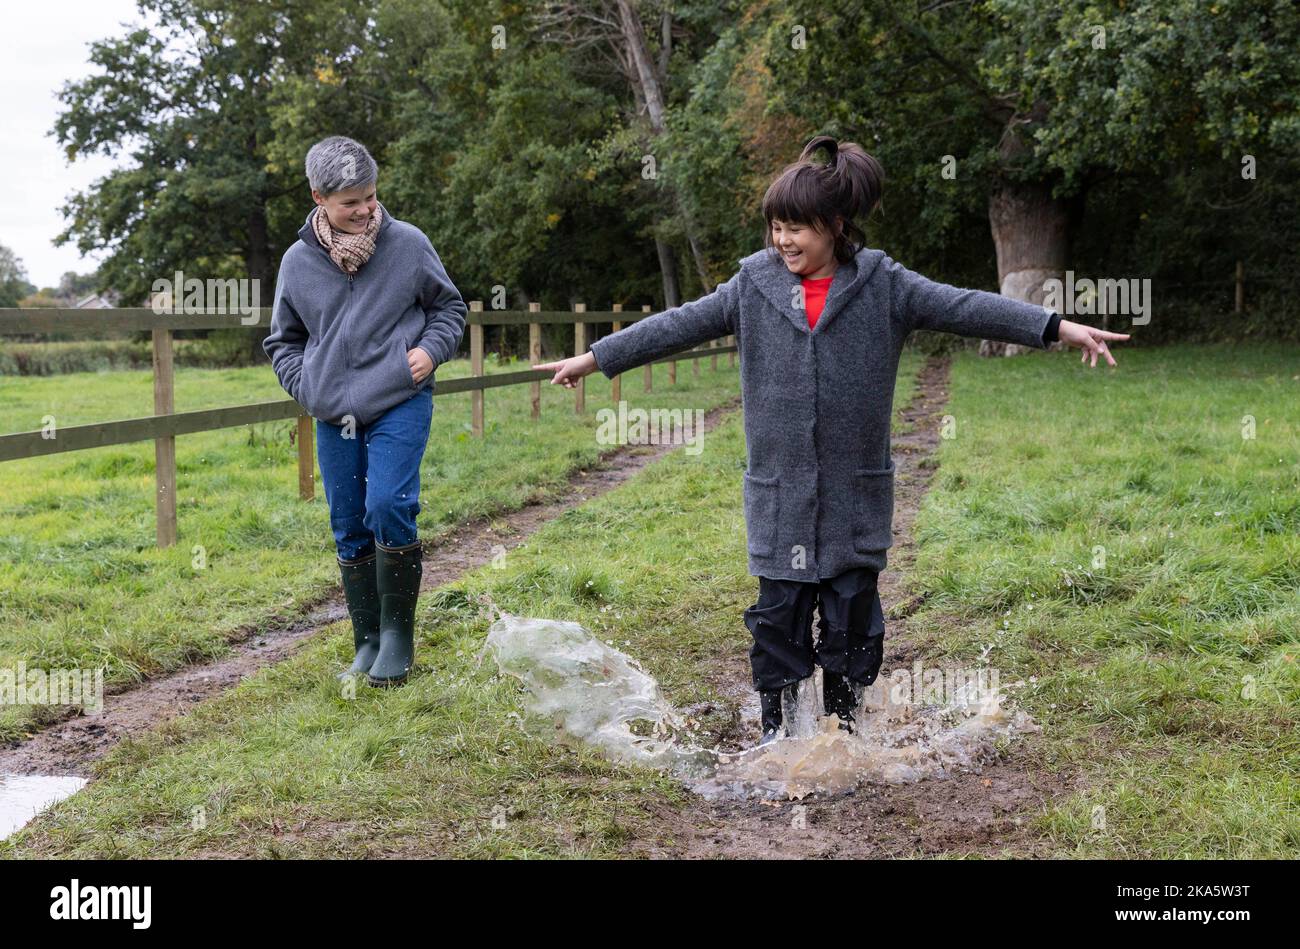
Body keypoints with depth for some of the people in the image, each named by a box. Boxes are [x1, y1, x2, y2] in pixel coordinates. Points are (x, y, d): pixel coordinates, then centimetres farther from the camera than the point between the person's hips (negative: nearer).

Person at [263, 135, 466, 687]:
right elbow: (283, 341, 18)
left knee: (389, 507, -19)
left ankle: (397, 633, -2)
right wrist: (305, 386, 1)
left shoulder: (408, 244, -1)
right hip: (333, 416, 3)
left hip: (400, 404, -3)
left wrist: (431, 350, -5)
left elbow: (449, 306, 12)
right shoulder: (298, 261, 4)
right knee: (349, 530, 7)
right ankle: (367, 644, 21)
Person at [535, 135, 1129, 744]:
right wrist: (595, 358, 8)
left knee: (851, 613, 6)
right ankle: (778, 731, 19)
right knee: (778, 613, 4)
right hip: (779, 490, 1)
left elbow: (965, 307, -5)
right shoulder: (754, 286, 3)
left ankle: (842, 731, 23)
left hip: (856, 490, -1)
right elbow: (680, 325, 7)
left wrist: (1059, 327, -12)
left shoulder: (881, 284, -1)